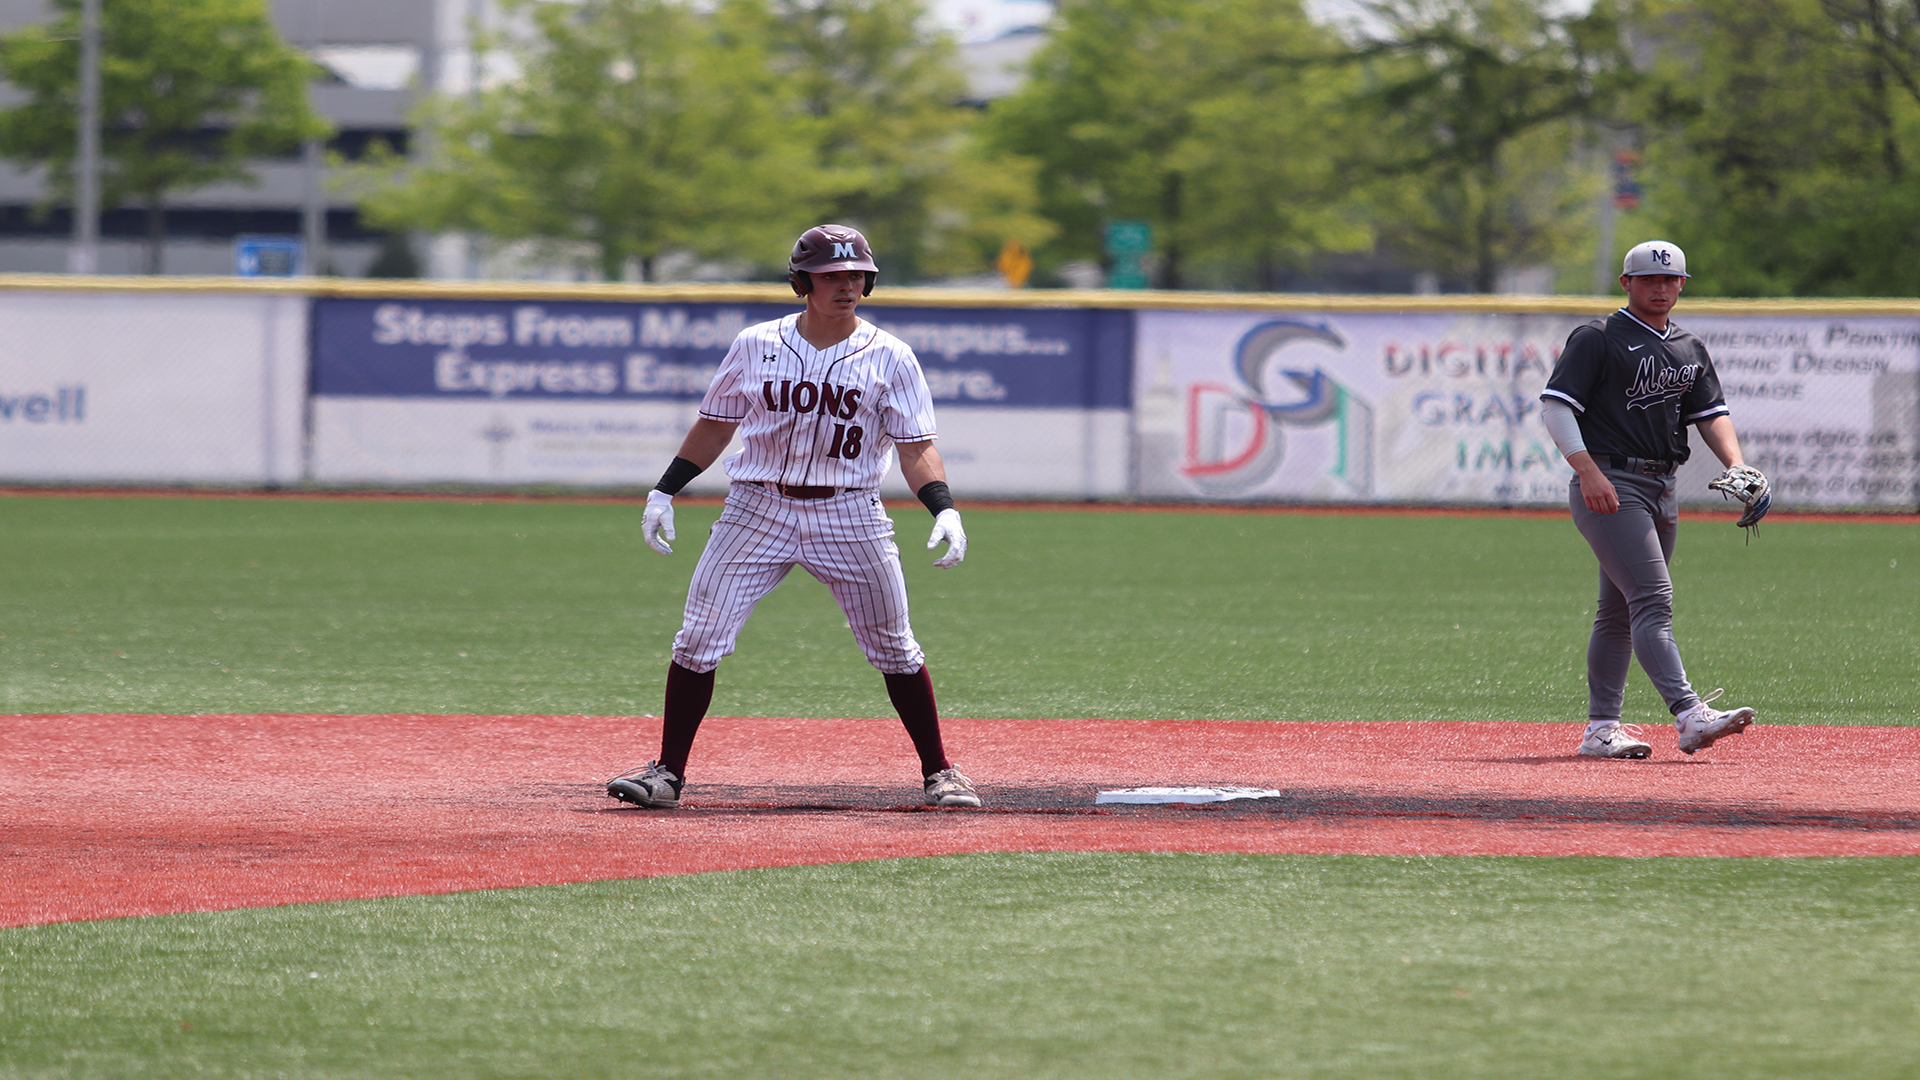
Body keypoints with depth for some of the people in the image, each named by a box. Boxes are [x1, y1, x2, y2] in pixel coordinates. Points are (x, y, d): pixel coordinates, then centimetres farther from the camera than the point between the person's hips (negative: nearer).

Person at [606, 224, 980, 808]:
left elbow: (916, 448, -4)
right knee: (698, 639, -6)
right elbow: (715, 425, 12)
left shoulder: (889, 358, -2)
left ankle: (939, 772, 17)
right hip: (758, 510, 1)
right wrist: (664, 491, 5)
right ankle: (667, 773, 2)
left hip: (850, 514, -1)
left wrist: (944, 508, -20)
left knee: (894, 649, 4)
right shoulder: (755, 346, 2)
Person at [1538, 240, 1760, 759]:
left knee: (1619, 613, 11)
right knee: (1652, 599, -19)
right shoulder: (1597, 339, -4)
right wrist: (1588, 472, -21)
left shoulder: (1691, 350, 18)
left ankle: (1601, 727, 15)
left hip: (1662, 491, 7)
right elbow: (1554, 405, -10)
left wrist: (1736, 466, -7)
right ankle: (1689, 715, -30)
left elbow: (1711, 414, 13)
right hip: (1609, 486, -7)